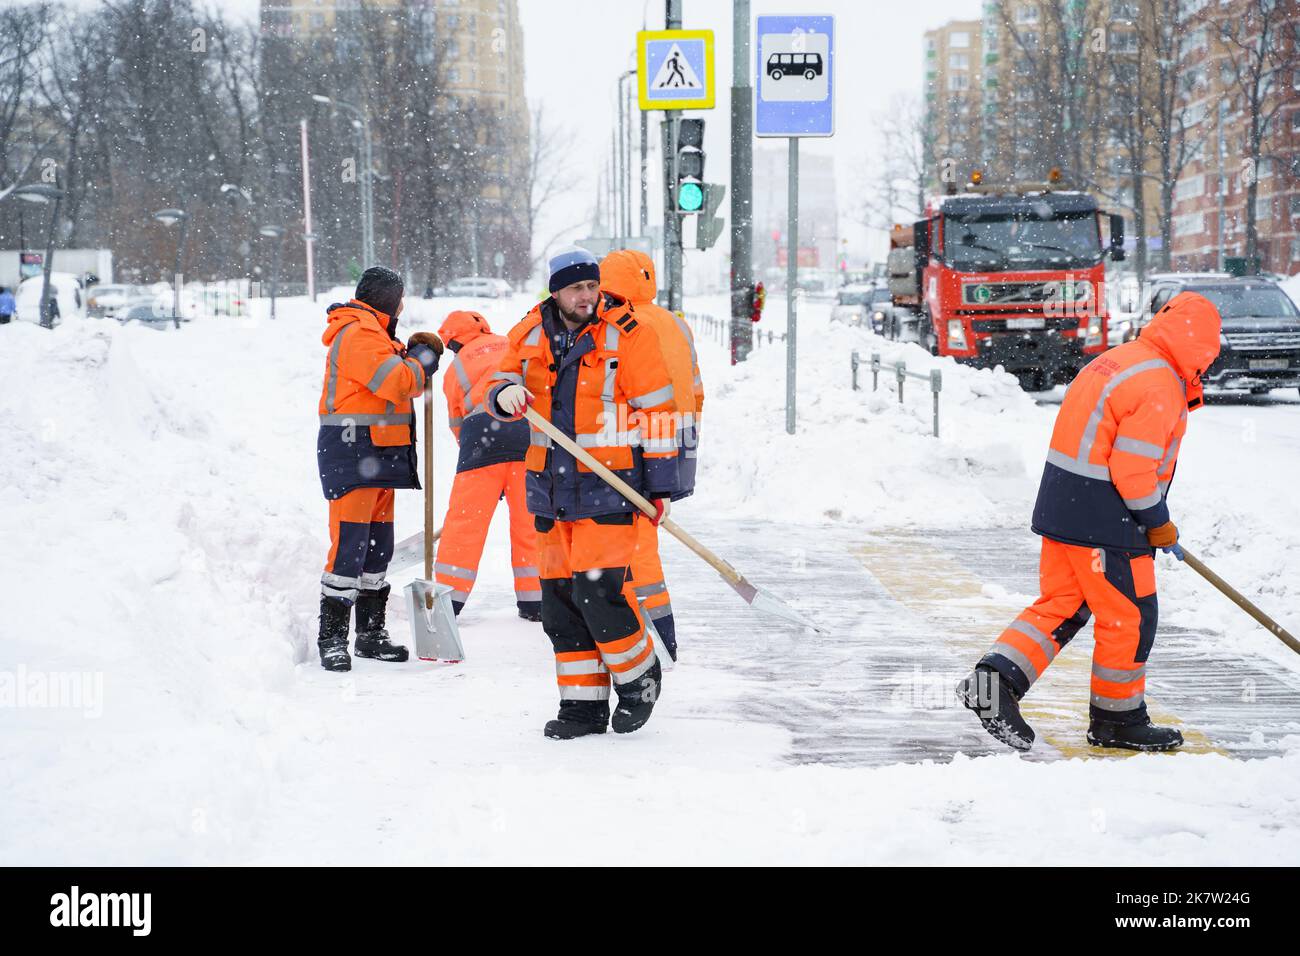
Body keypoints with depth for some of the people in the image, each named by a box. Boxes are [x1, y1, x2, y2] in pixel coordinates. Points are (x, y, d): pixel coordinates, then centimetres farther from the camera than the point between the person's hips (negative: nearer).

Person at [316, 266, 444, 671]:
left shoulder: (370, 331, 21)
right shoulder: (358, 333, -13)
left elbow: (391, 377, 23)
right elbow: (397, 382, -20)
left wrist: (413, 352, 7)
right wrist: (423, 359, -2)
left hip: (378, 455, 11)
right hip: (352, 454, -11)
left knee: (378, 546, 14)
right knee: (349, 546, -13)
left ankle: (371, 633, 22)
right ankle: (332, 639, -11)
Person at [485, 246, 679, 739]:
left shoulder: (627, 334, -7)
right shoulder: (529, 334, 6)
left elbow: (657, 410, -4)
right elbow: (500, 385, 14)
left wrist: (660, 485, -6)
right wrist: (506, 393, -12)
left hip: (608, 486, -5)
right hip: (552, 486, 6)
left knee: (597, 592, -14)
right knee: (560, 597, 7)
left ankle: (639, 675, 11)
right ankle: (583, 705, 15)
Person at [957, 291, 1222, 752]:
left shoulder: (1116, 360, 12)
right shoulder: (1159, 388, -18)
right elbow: (1131, 470, -21)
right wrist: (1159, 524, -8)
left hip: (1062, 503, 9)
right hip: (1105, 521, -9)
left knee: (1061, 605, 13)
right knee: (1130, 617, 4)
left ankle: (996, 679, 2)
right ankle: (1117, 719, 16)